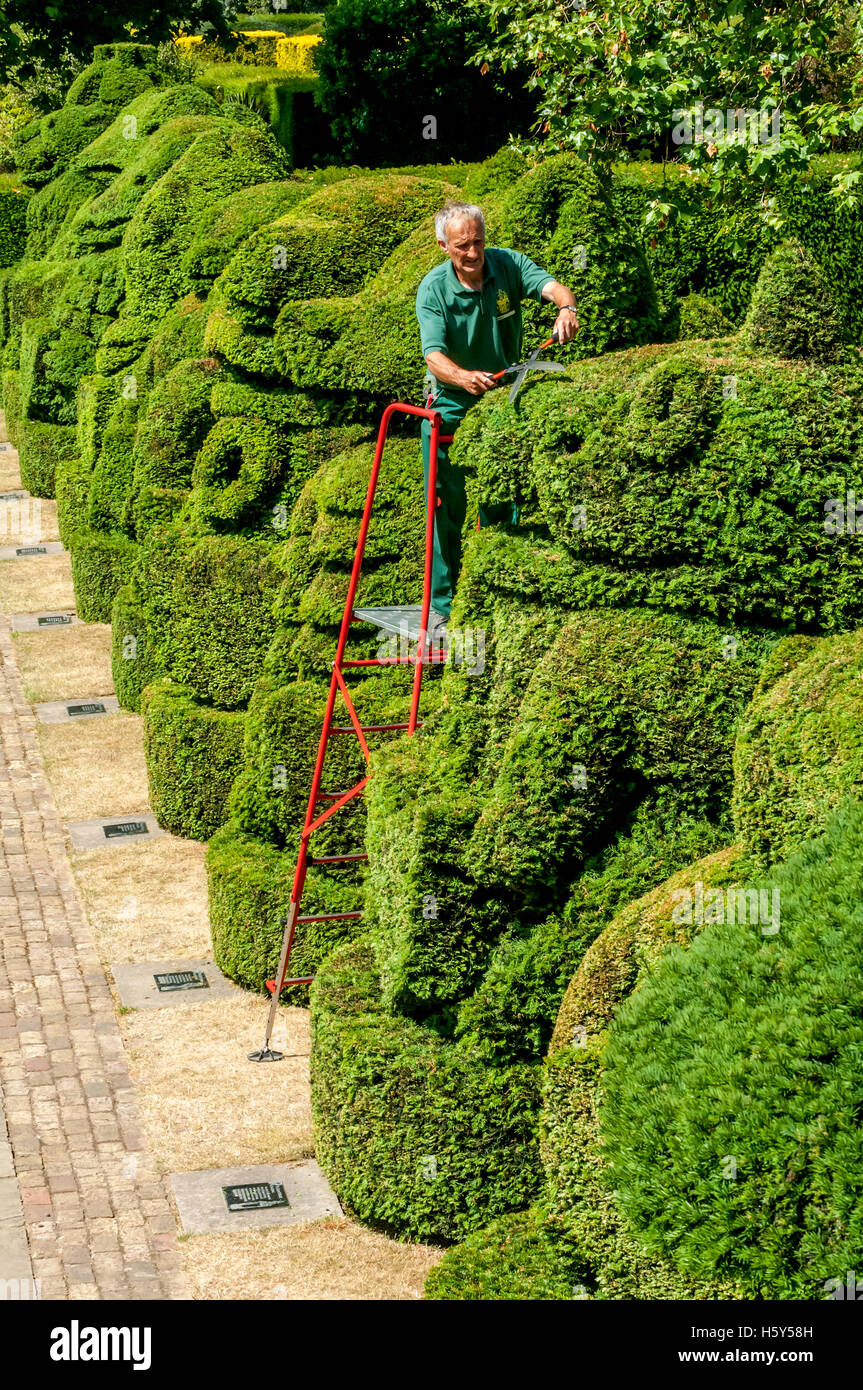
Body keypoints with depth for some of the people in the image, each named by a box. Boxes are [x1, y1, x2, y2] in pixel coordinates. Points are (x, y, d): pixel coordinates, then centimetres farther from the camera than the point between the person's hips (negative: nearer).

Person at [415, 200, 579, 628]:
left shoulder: (508, 265, -11)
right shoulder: (433, 289, -18)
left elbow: (552, 286, -29)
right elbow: (434, 355, -29)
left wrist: (566, 308, -53)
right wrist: (463, 377, -51)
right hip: (451, 405, -2)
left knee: (501, 505, 7)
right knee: (446, 505, -1)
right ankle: (442, 604, 10)